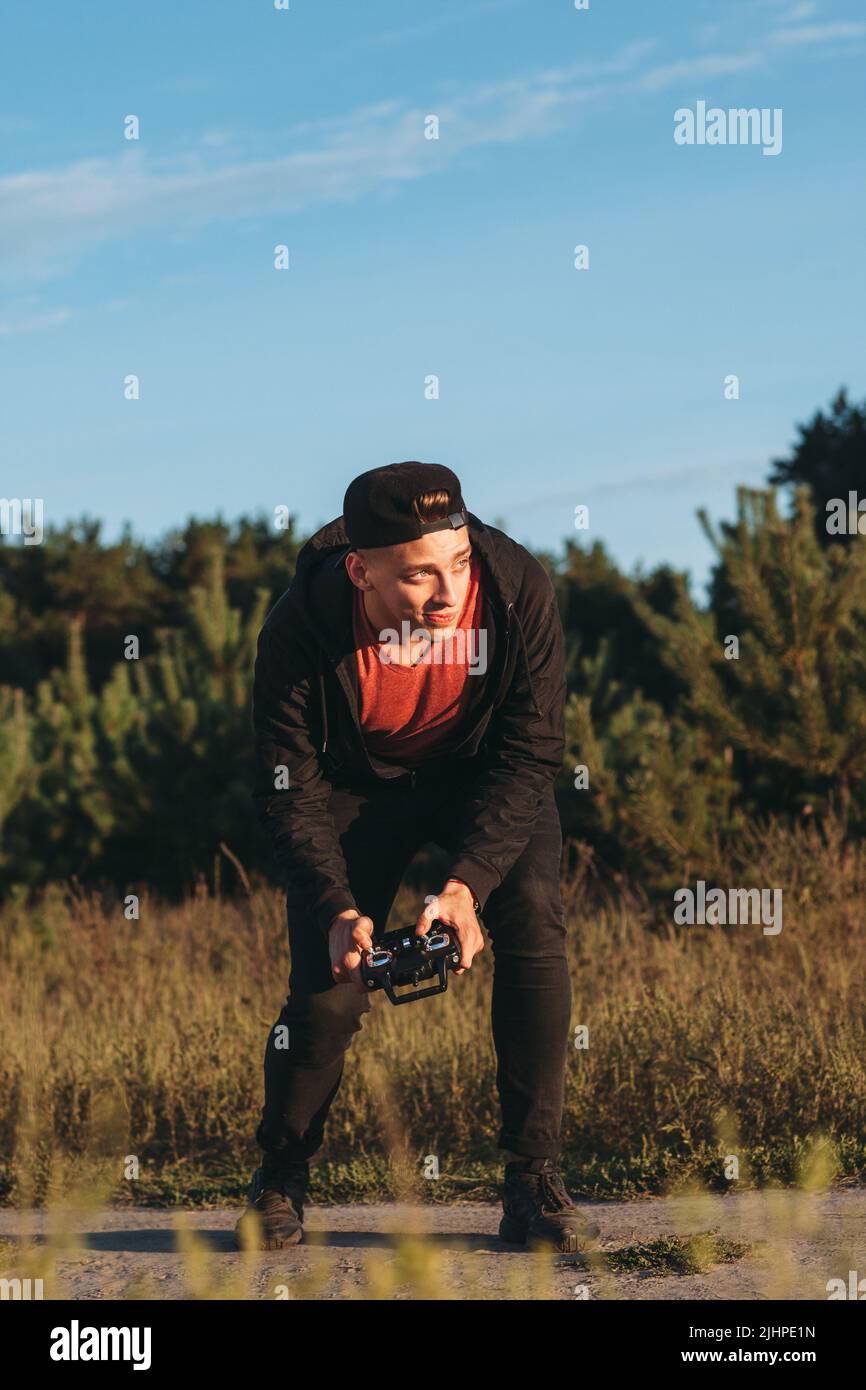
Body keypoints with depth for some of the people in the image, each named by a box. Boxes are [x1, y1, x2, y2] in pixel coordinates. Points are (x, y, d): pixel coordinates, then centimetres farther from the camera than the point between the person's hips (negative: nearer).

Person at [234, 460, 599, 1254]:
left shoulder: (518, 590, -30)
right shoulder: (305, 627, -31)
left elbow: (531, 752, -23)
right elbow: (290, 785, -19)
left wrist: (468, 882, -34)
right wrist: (337, 909, -32)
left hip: (483, 771, 1)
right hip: (360, 782, -1)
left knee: (533, 921, -23)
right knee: (327, 985, -12)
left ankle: (534, 1181, -14)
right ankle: (280, 1182, 14)